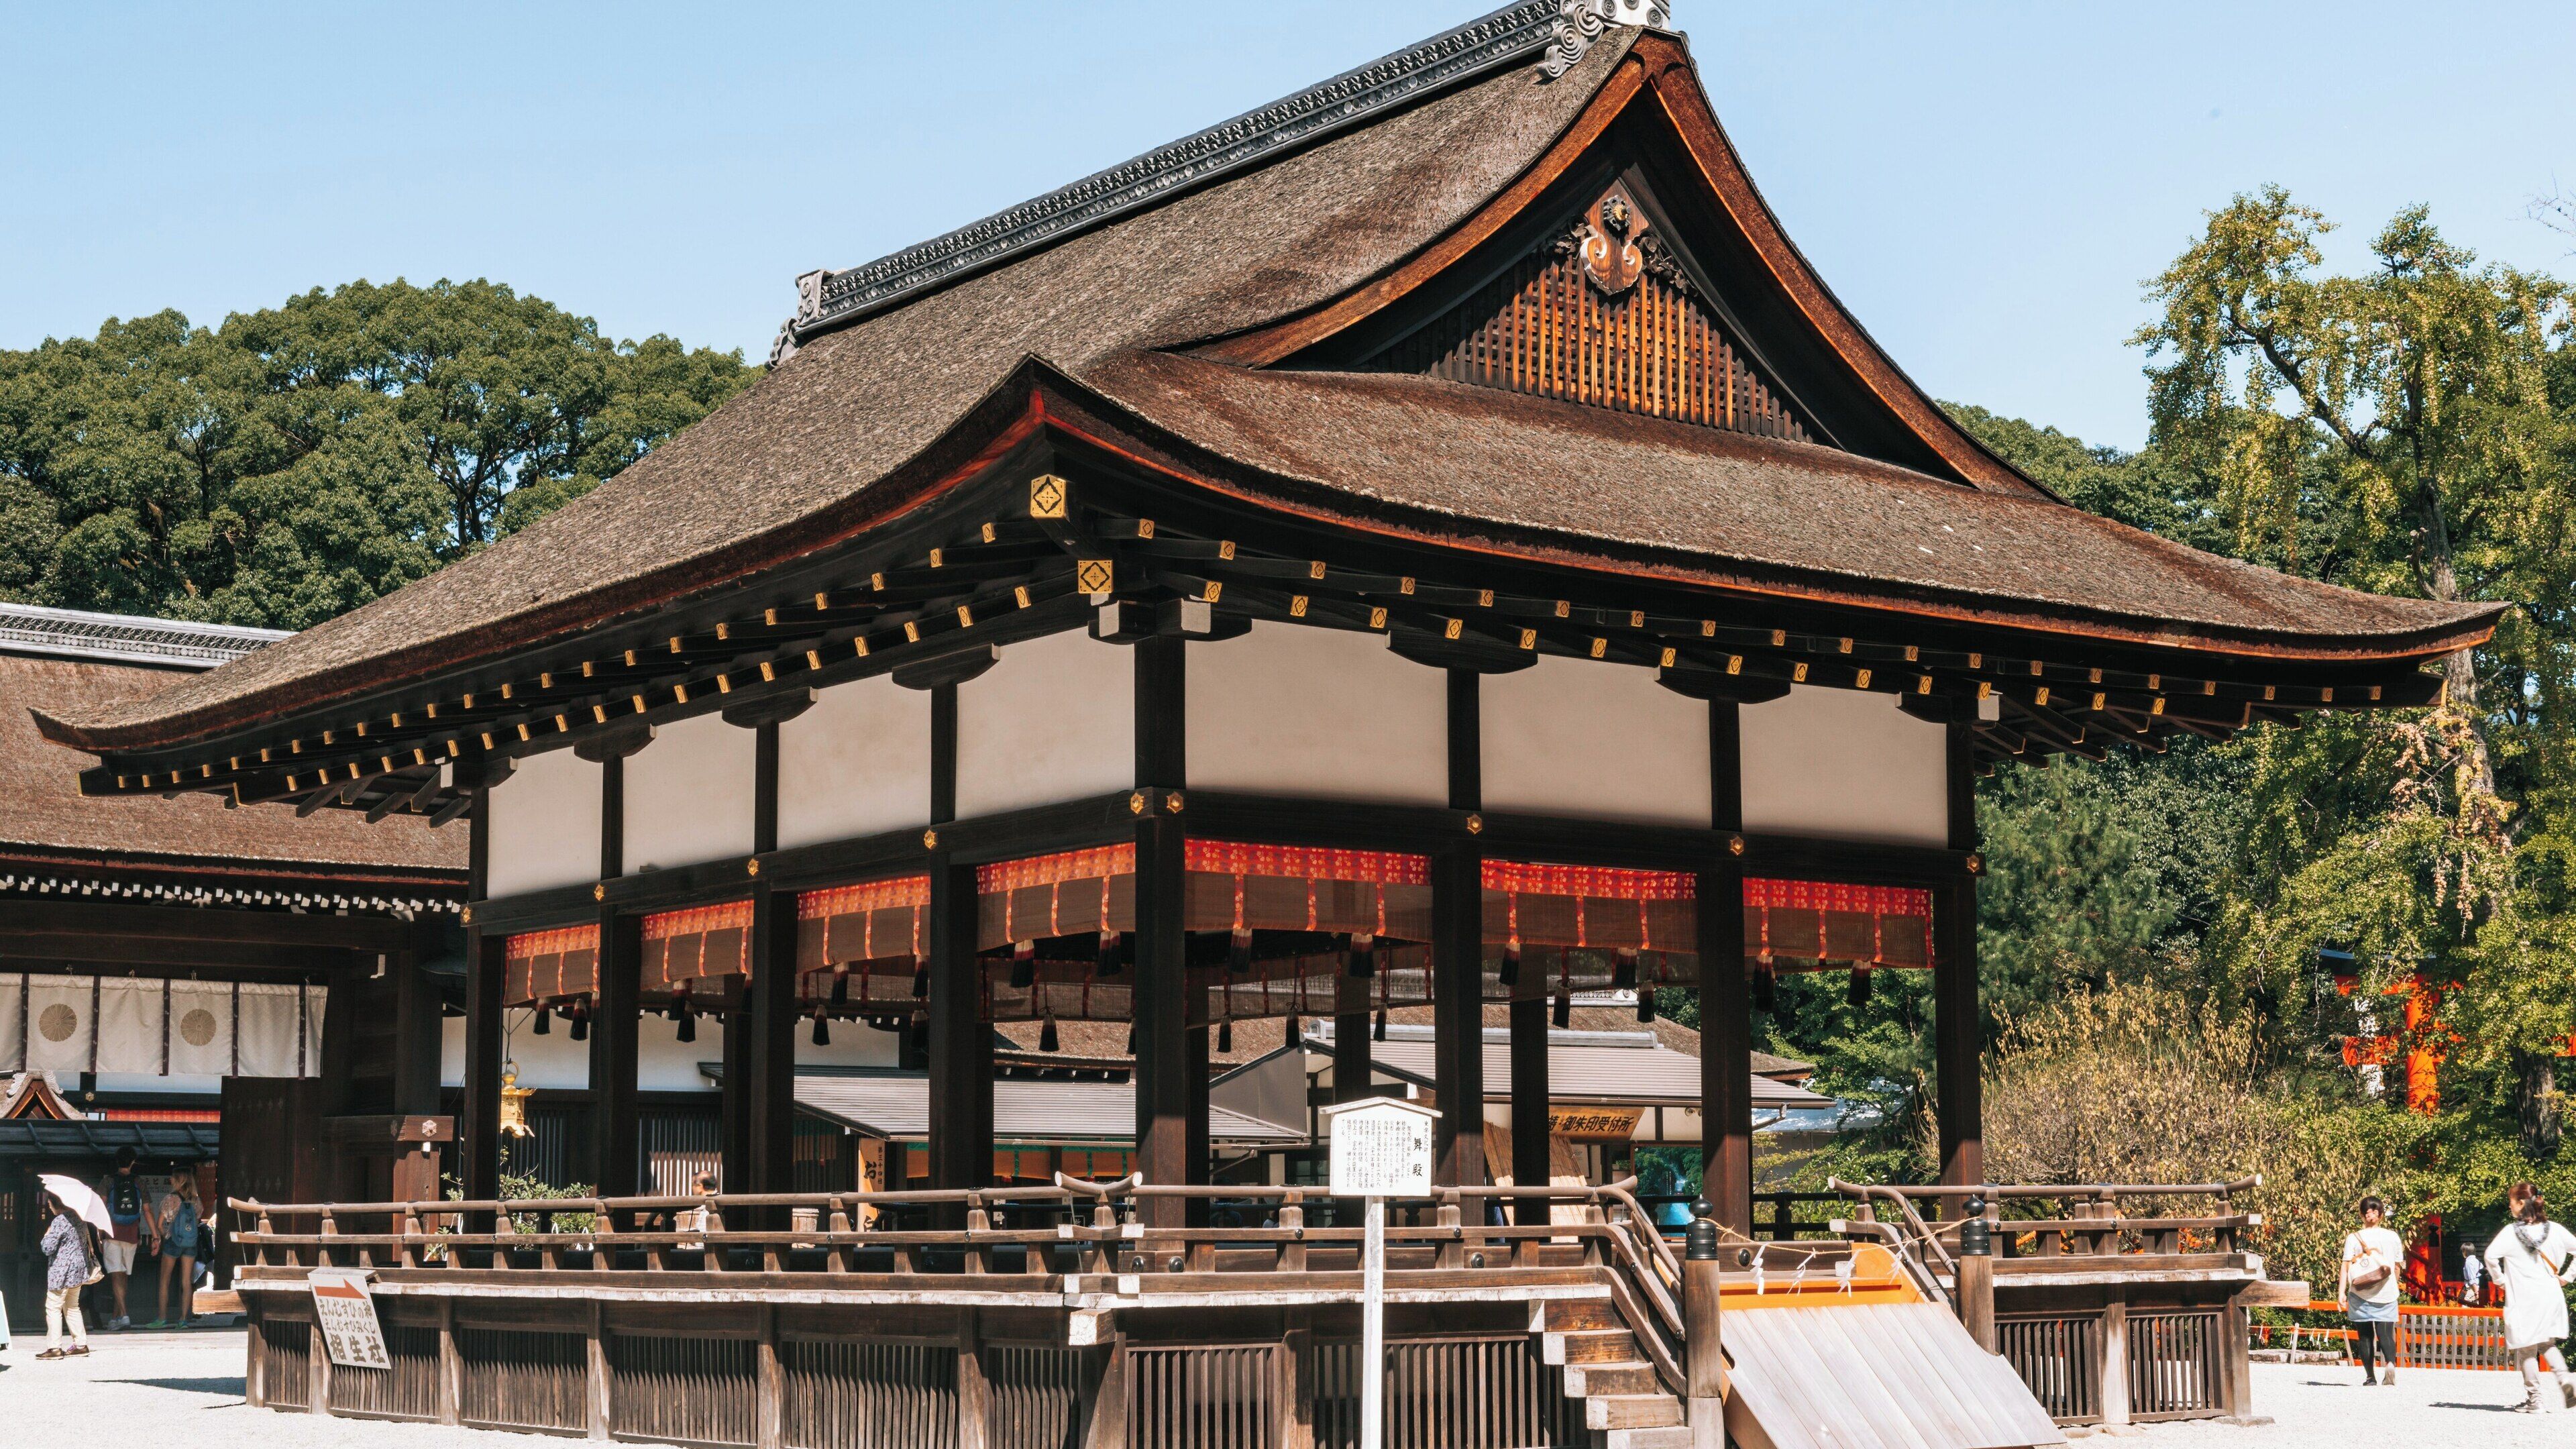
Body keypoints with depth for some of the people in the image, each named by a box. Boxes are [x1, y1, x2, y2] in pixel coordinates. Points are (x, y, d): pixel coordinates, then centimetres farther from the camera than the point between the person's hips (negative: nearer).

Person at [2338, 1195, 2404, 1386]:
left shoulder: (2354, 1238, -3)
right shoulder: (2393, 1238, 4)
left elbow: (2346, 1266, -8)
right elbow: (2397, 1267, 10)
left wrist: (2342, 1291, -8)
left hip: (2360, 1295, -1)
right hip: (2386, 1294, 1)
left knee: (2365, 1336, 8)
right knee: (2386, 1333, 3)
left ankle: (2370, 1376, 5)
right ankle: (2391, 1362, -25)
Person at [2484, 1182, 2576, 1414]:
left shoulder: (2512, 1231, -11)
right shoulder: (2554, 1230, 3)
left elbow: (2491, 1255, -22)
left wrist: (2499, 1279, -7)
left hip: (2523, 1299, -5)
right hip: (2551, 1296, 5)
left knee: (2527, 1350, 5)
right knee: (2547, 1344, 20)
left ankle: (2533, 1400, 5)